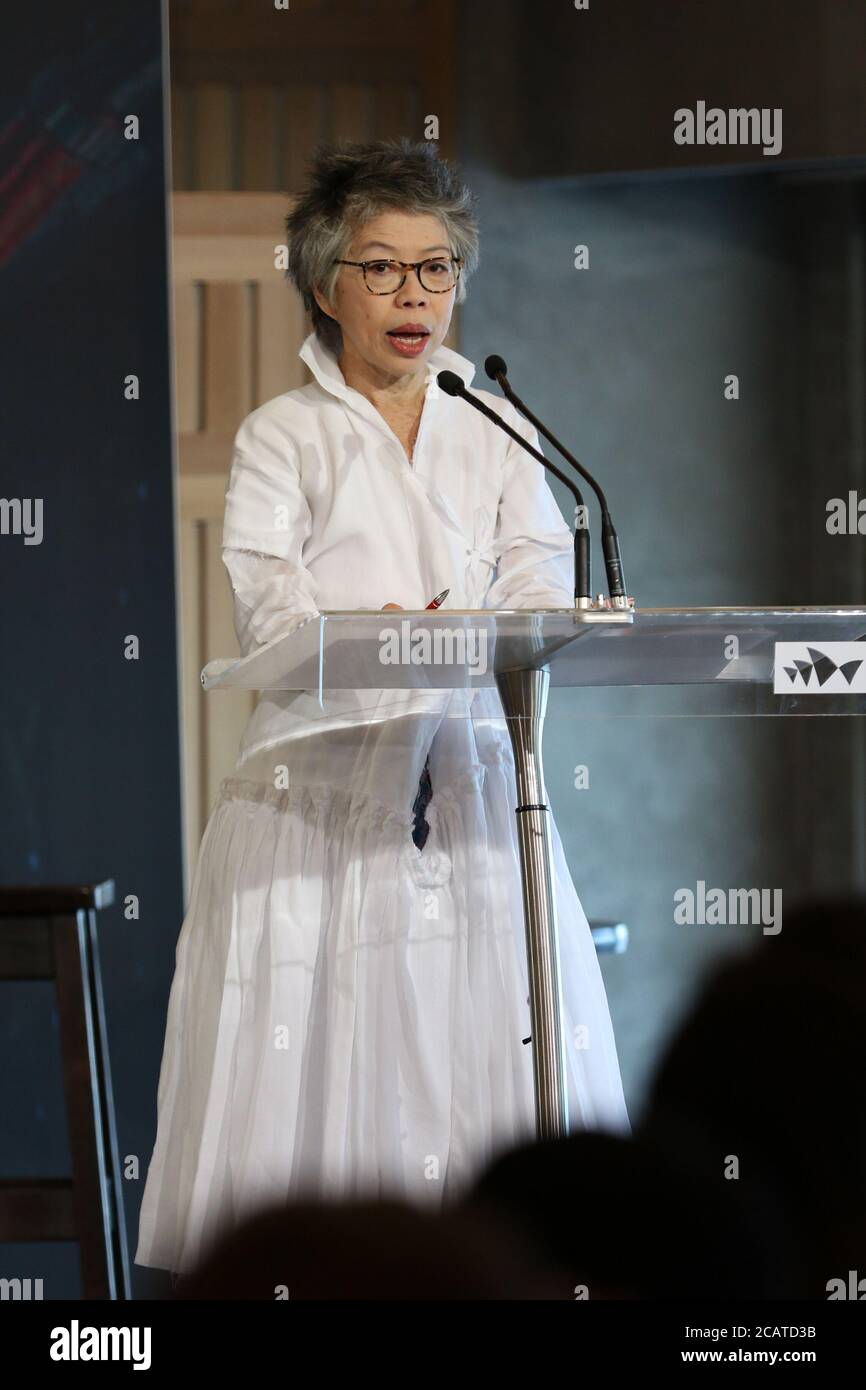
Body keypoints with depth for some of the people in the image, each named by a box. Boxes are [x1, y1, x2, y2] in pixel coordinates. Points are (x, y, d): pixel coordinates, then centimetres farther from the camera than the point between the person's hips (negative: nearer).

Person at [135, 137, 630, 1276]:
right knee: (321, 1080, -9)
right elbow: (272, 617, -5)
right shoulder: (281, 438, 9)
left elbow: (543, 588, 1)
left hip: (473, 786, 2)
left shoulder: (497, 433, 16)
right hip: (320, 790, -2)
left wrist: (442, 631, -21)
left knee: (487, 1079, -5)